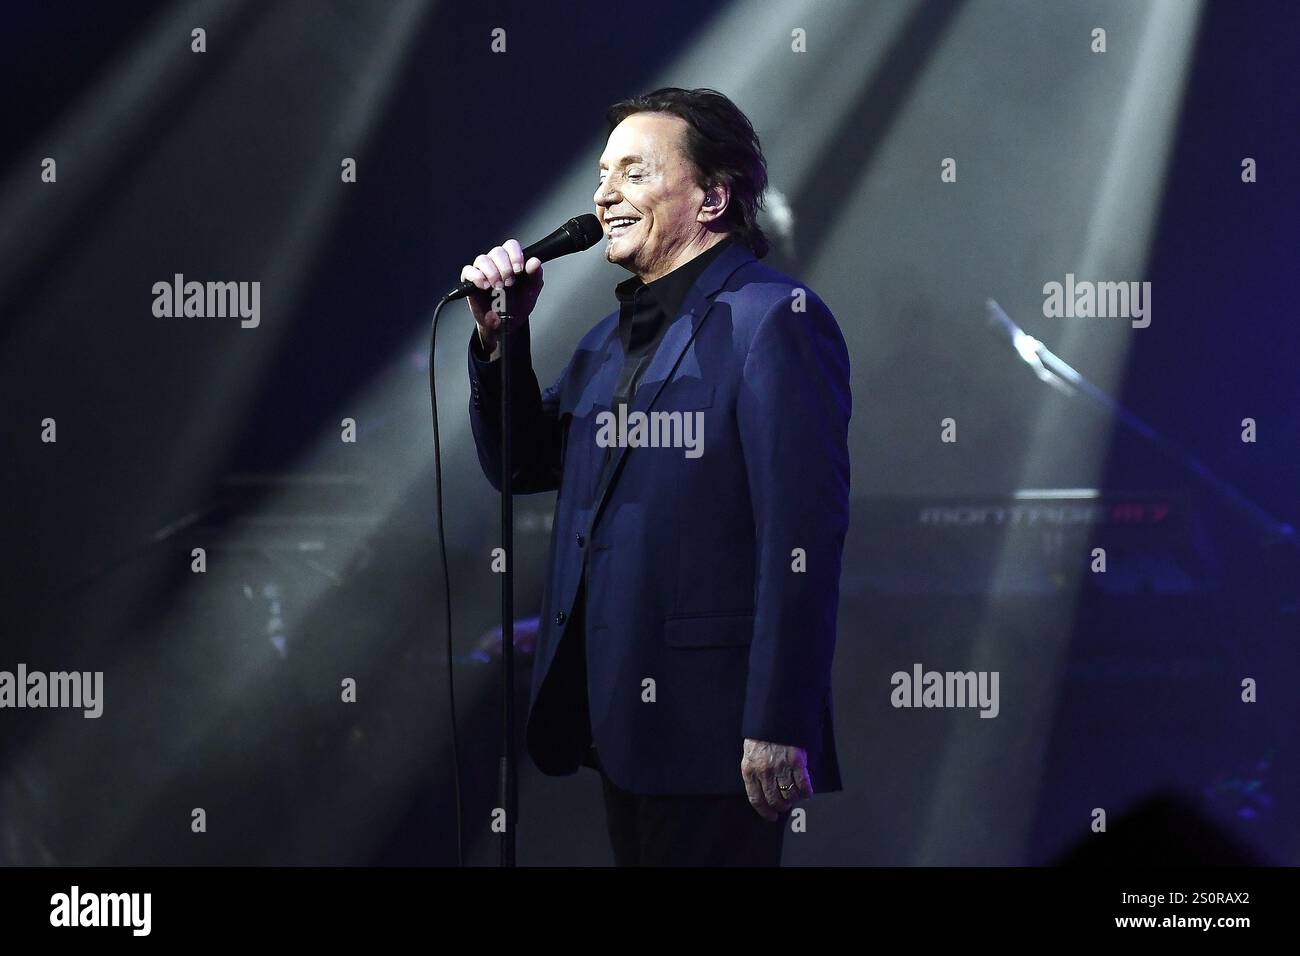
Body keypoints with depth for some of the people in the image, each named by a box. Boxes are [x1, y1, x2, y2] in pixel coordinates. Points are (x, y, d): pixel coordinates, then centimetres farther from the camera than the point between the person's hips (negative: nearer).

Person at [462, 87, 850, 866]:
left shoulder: (775, 318, -11)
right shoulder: (616, 335, 16)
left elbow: (804, 533, -18)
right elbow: (523, 465, 23)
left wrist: (779, 729, -23)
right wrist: (501, 335, 6)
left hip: (708, 733, -8)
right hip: (621, 723, 8)